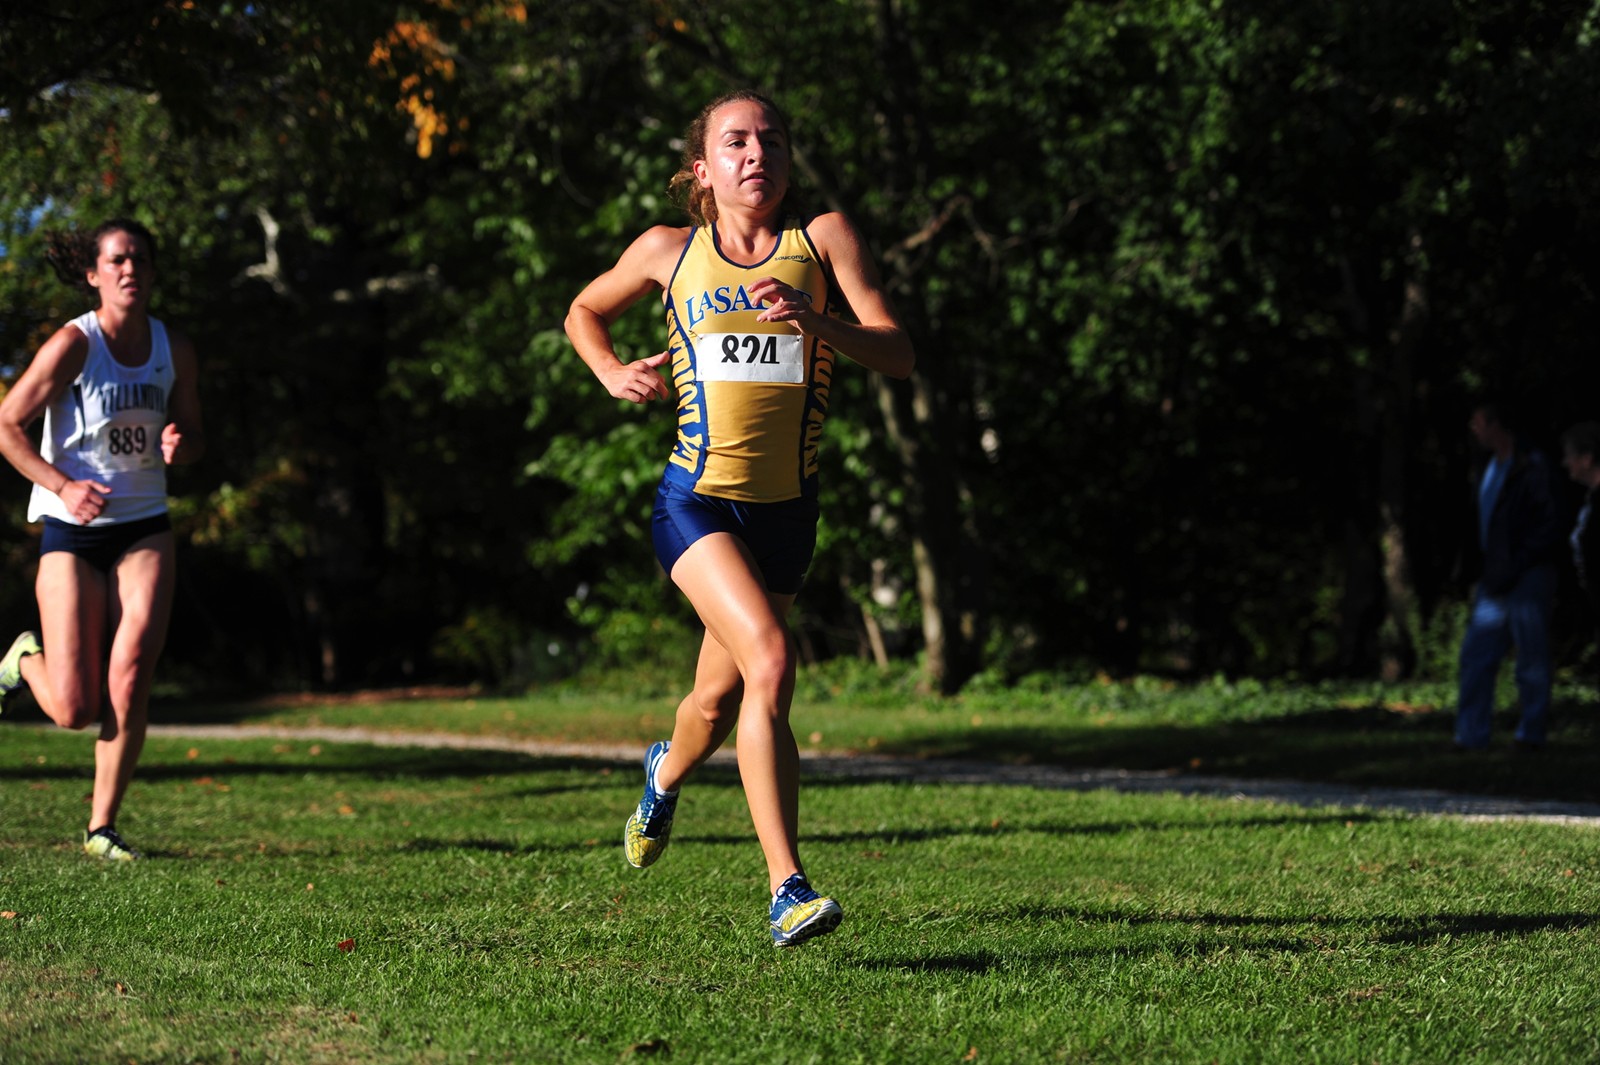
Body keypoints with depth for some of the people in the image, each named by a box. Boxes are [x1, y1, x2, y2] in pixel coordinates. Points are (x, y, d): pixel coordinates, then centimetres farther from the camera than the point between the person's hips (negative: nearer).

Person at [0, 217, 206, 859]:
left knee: (130, 679, -15)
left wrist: (179, 443, -11)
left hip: (144, 529, 3)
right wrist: (63, 486, -20)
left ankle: (102, 827, 0)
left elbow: (192, 436, 13)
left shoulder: (174, 349, 2)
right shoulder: (73, 344, -12)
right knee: (74, 711, -6)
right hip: (71, 531, -3)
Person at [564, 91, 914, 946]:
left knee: (720, 699, 15)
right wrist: (613, 374, 2)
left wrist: (813, 320, -23)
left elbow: (898, 356, -7)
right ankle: (787, 890, -26)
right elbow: (584, 312, 21)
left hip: (786, 510, 3)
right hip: (697, 498, -2)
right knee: (770, 661, -25)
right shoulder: (668, 252, 2)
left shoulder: (822, 236, 0)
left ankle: (666, 773, 53)